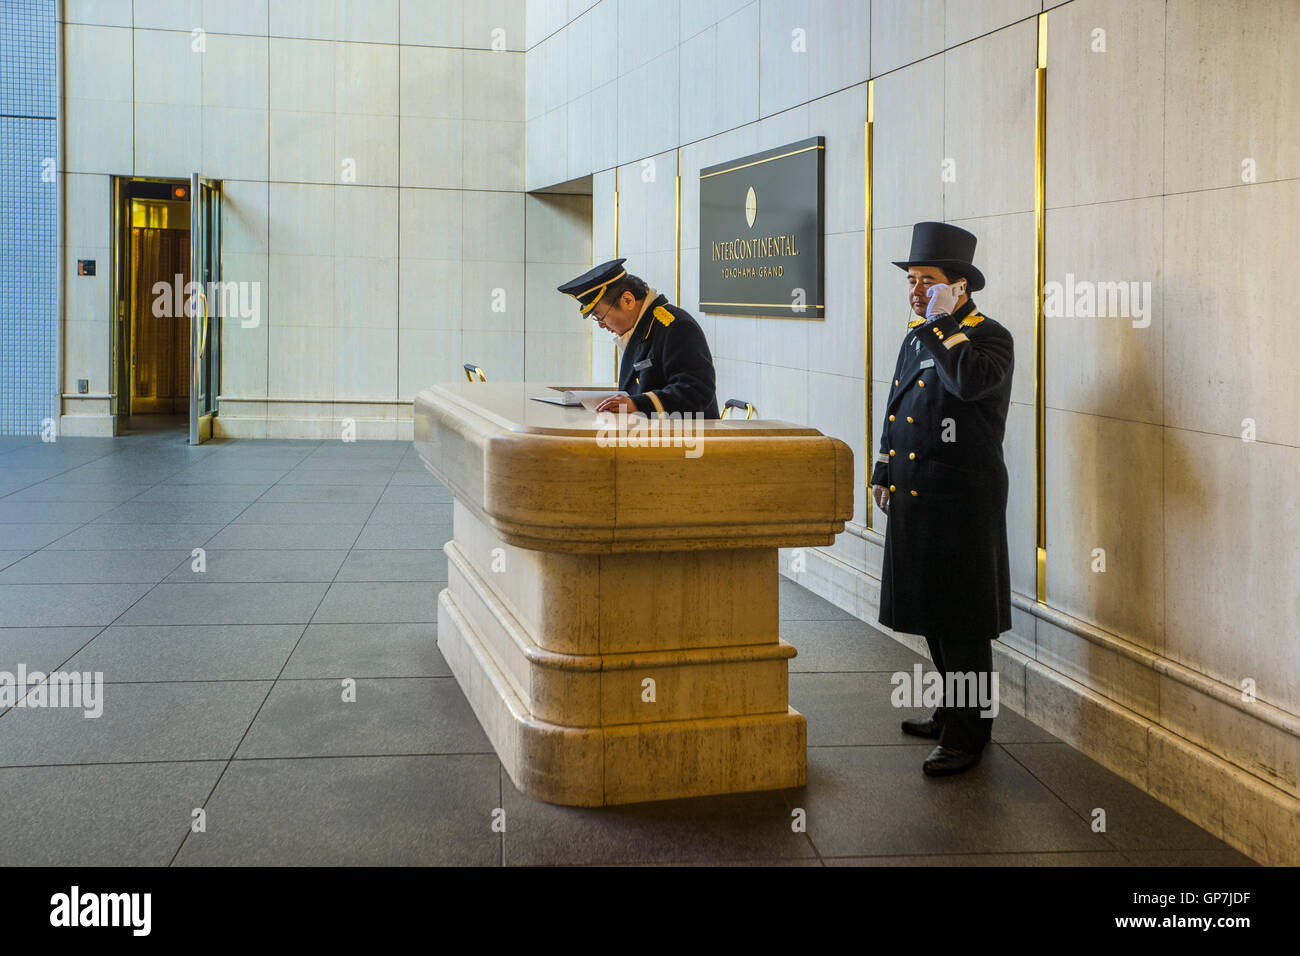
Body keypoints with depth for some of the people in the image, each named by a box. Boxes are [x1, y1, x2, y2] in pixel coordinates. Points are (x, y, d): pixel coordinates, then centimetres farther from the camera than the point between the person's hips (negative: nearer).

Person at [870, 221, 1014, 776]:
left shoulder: (989, 337, -10)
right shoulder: (917, 335, 14)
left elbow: (970, 381, -33)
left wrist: (945, 324, -22)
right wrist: (884, 473, 20)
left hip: (963, 502, -8)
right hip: (915, 499, 8)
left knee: (961, 624, -2)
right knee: (930, 612, 16)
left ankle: (968, 736, 9)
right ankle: (953, 712, 31)